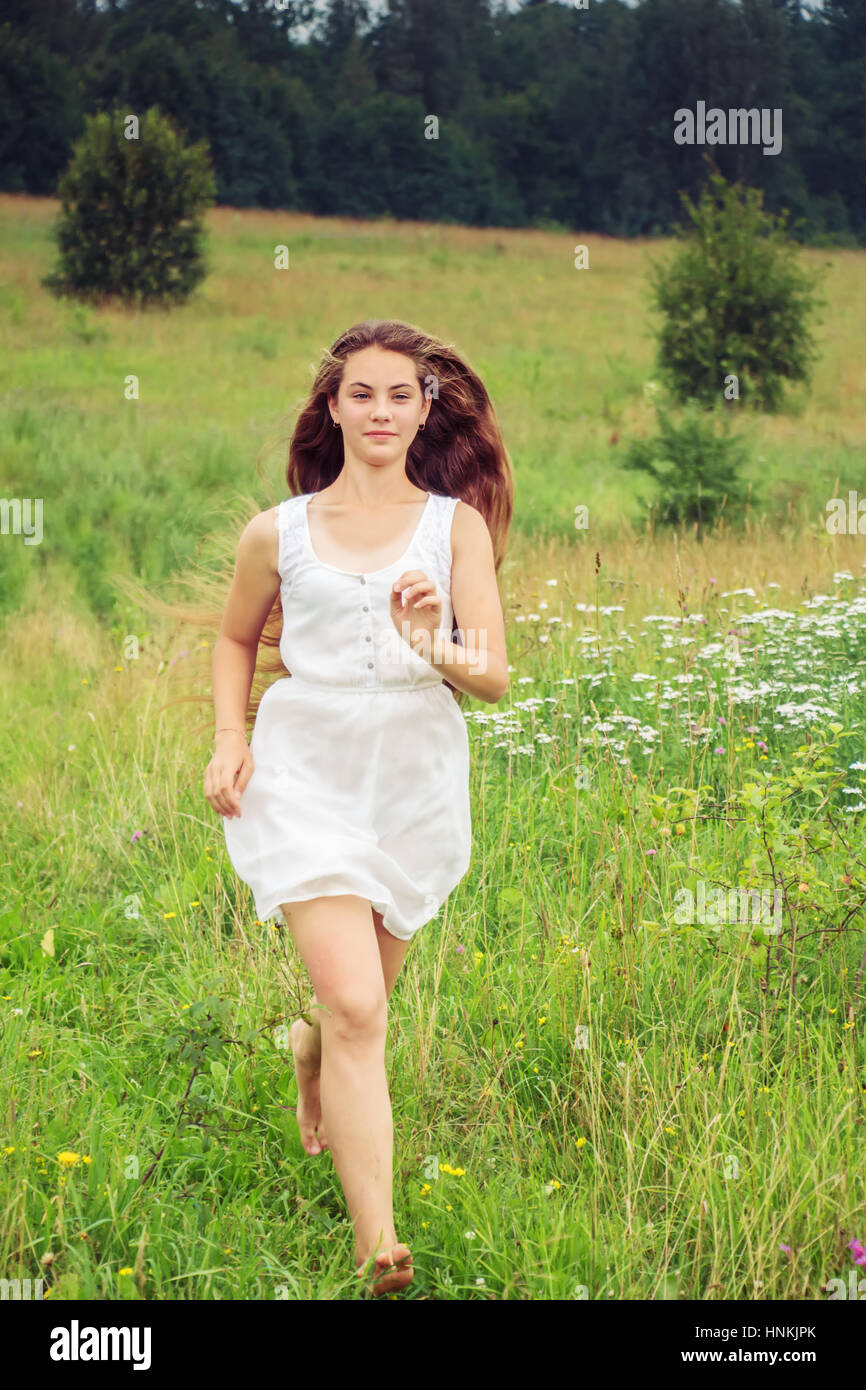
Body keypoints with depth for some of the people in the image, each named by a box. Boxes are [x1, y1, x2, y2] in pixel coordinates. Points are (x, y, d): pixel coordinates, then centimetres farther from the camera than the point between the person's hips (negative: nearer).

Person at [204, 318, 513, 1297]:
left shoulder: (457, 524, 1)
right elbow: (236, 640, 20)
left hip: (418, 778, 2)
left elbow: (495, 678, -5)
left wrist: (438, 648, -26)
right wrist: (229, 740, 5)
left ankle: (309, 1048, 56)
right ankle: (376, 1247, -17)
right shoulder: (279, 533, 3)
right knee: (355, 1007, -16)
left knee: (362, 1000, 17)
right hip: (307, 772, -2)